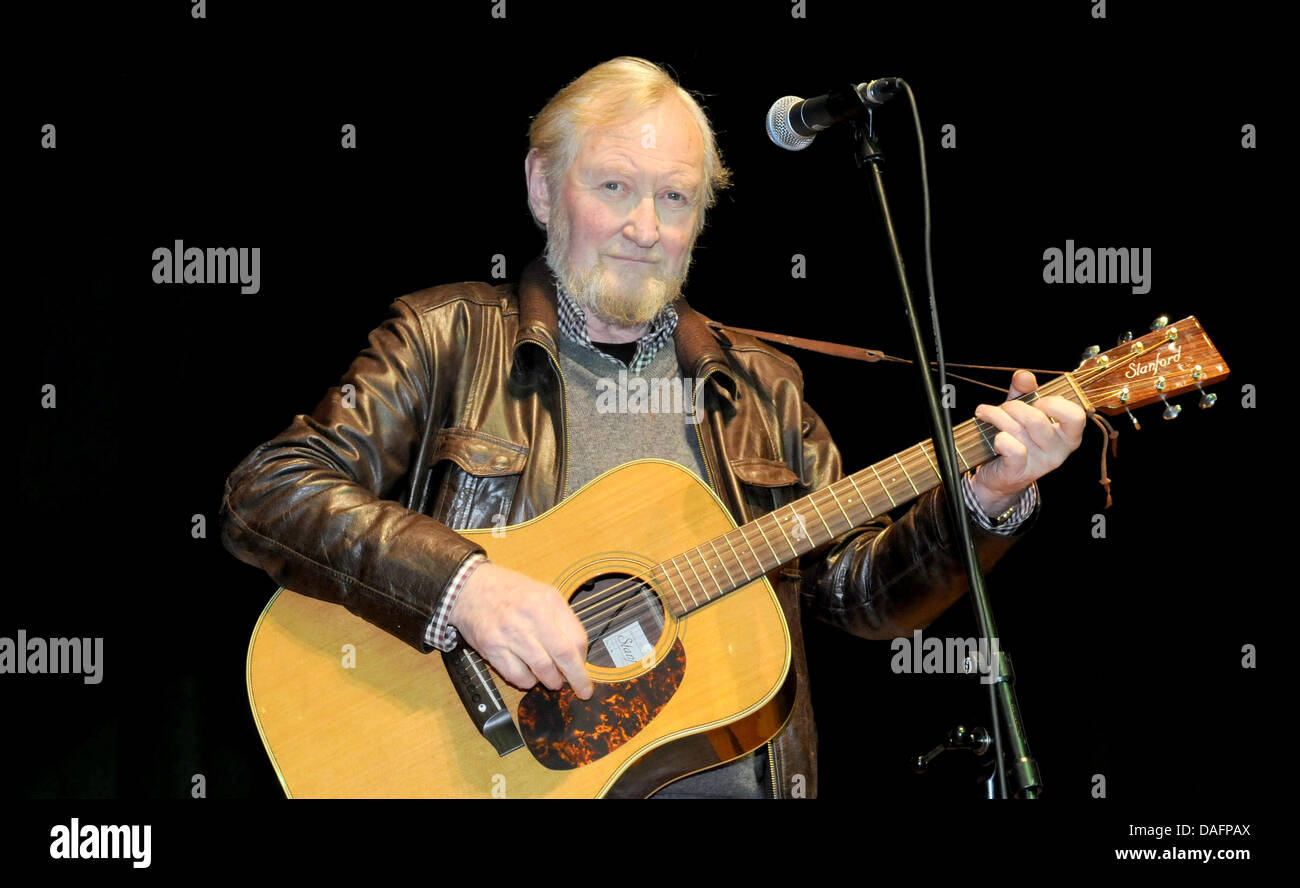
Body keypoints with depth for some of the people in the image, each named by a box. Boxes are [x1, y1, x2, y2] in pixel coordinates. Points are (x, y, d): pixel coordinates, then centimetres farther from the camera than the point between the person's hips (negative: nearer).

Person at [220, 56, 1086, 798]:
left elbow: (863, 591, 18)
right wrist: (462, 585, -18)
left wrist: (986, 500, 1)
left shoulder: (755, 386, 18)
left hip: (733, 777, 4)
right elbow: (266, 494, -6)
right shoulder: (451, 340, 5)